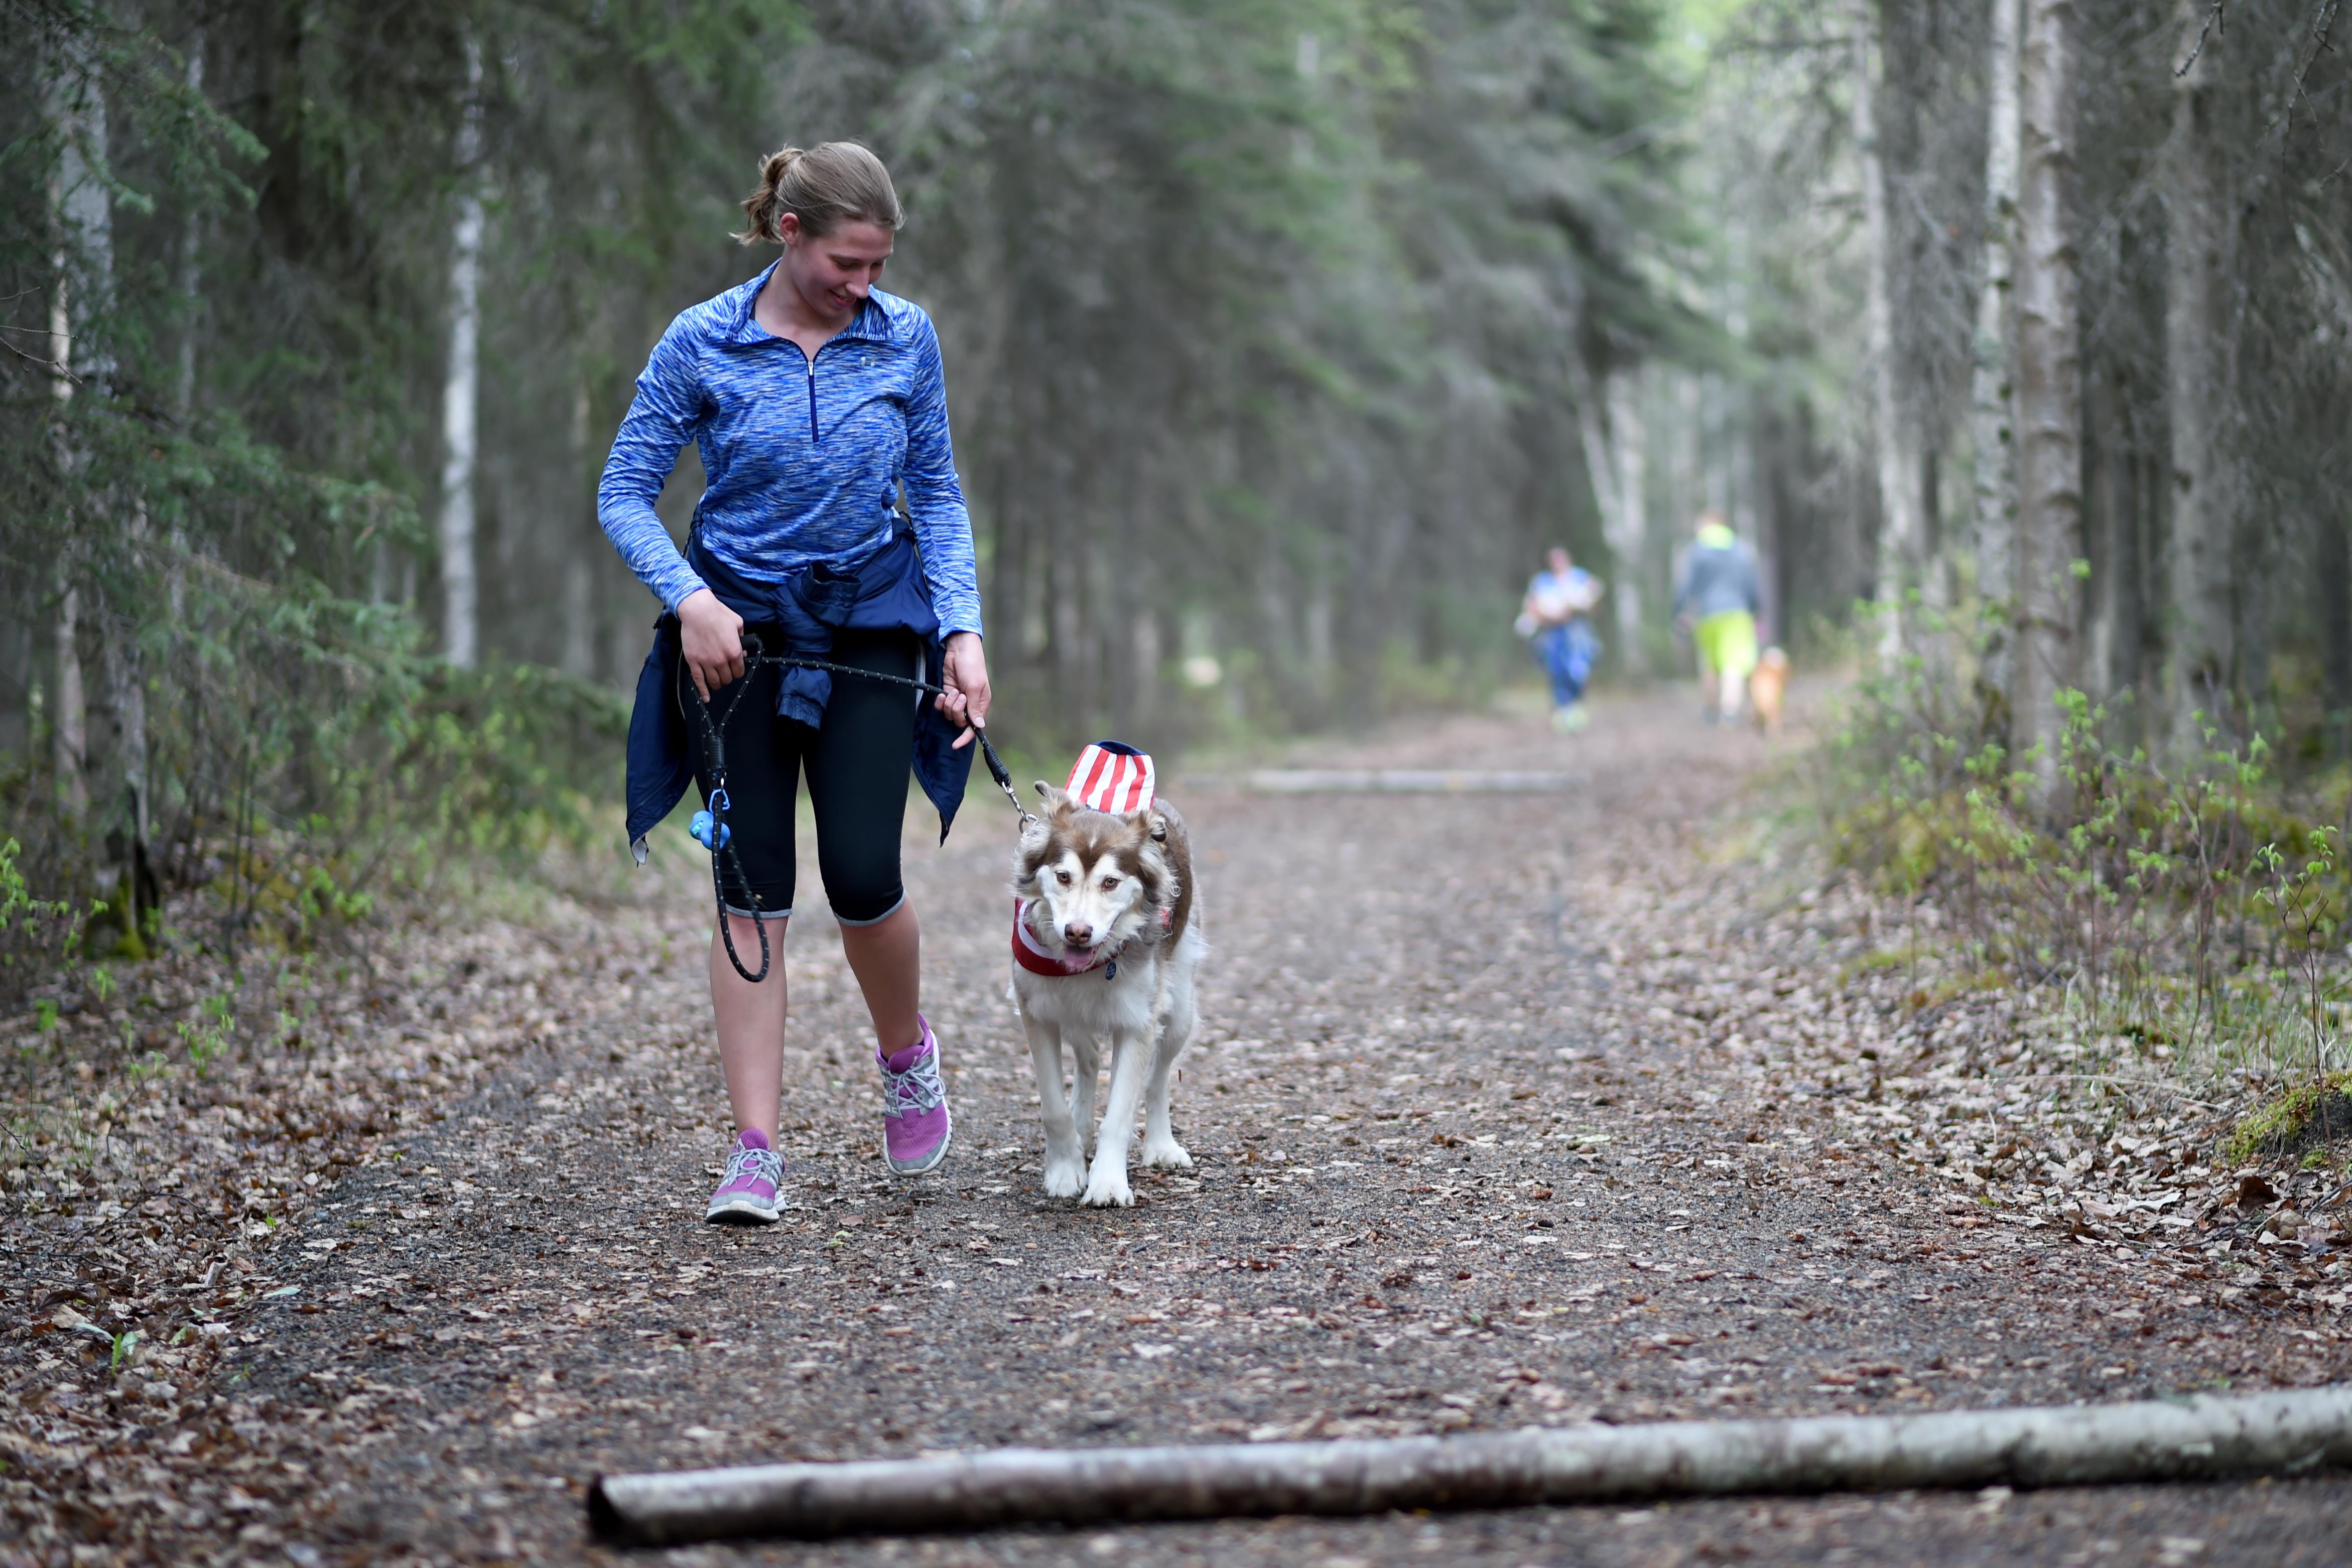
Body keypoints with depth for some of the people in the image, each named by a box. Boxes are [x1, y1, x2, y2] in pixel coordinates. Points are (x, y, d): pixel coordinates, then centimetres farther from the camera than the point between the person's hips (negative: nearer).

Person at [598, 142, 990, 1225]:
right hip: (739, 631, -1)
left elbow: (937, 493, 6)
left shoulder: (905, 340, -1)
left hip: (868, 629, 1)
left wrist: (962, 628, -4)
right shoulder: (701, 347, -8)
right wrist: (689, 597, -20)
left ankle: (907, 1055, 22)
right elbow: (623, 495, -5)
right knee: (751, 888, -5)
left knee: (862, 874, -10)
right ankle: (755, 1154, -3)